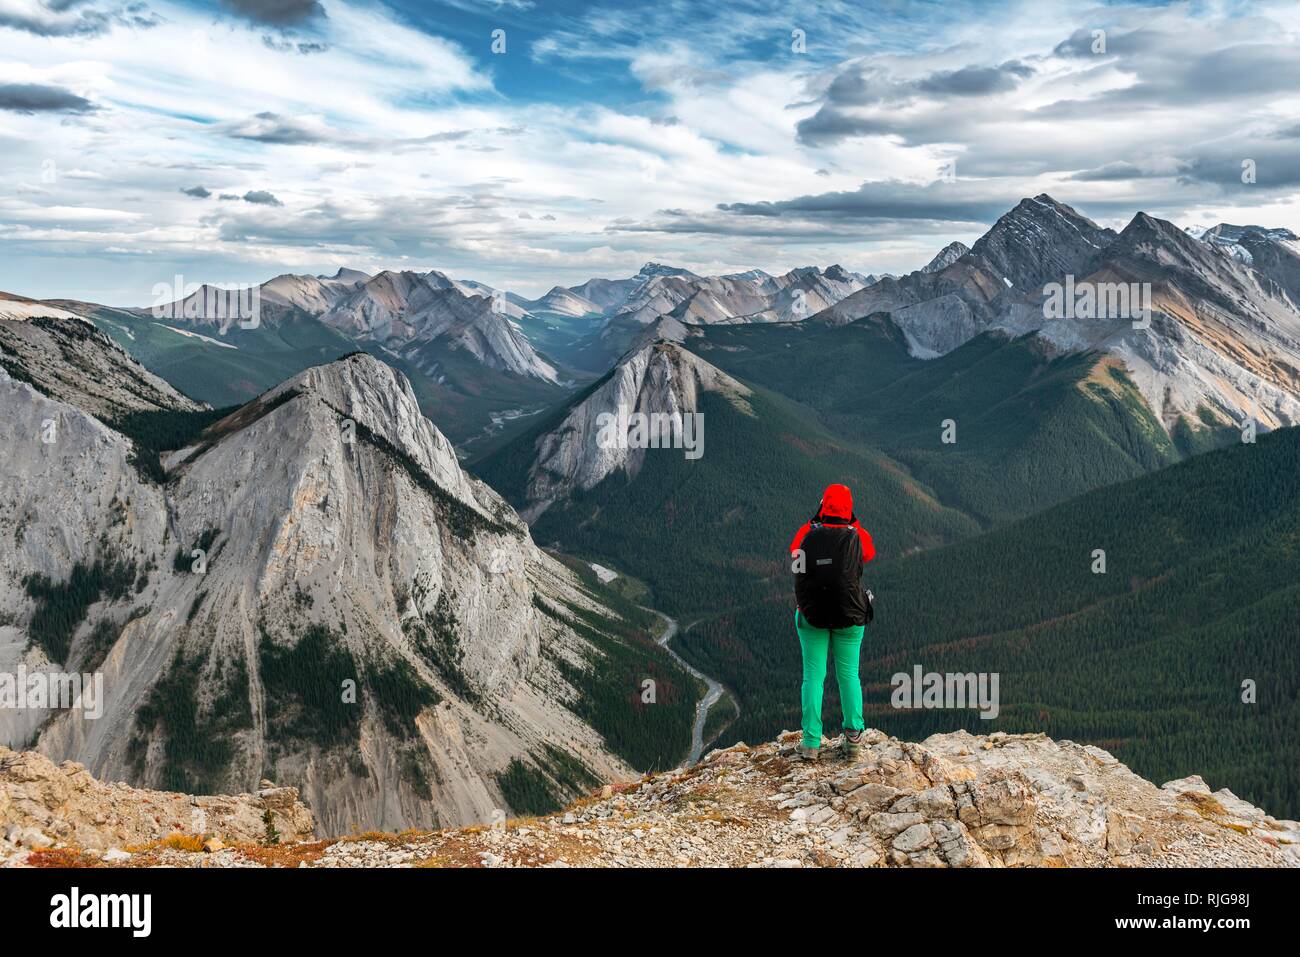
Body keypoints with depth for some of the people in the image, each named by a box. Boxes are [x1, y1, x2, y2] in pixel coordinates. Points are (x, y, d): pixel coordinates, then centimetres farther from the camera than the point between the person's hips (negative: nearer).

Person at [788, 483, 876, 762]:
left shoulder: (807, 532, -7)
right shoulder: (855, 535, -7)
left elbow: (793, 551, 16)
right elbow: (870, 553, 16)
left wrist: (816, 519, 13)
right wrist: (852, 522, 14)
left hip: (811, 614, 0)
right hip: (850, 616, 0)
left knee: (813, 677, 4)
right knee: (849, 674, 13)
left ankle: (811, 743, 3)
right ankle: (854, 736, 11)